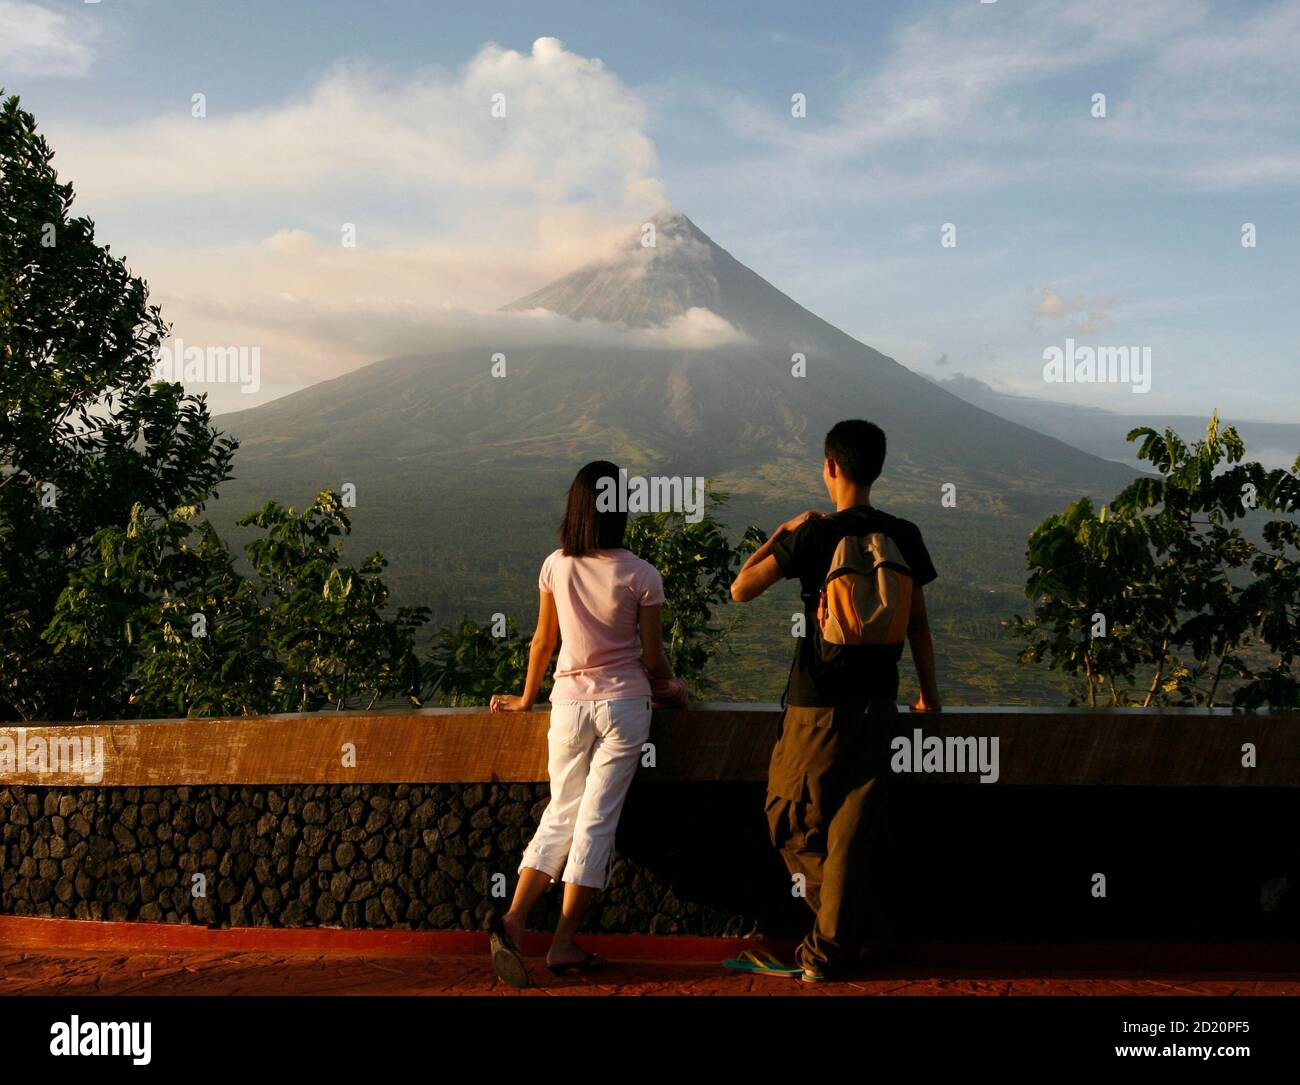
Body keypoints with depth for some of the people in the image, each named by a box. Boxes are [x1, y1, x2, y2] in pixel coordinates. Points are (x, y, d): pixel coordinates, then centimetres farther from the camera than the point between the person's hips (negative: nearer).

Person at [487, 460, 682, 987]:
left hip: (569, 702, 3)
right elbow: (652, 657, -2)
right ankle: (563, 944, 4)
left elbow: (543, 641, 7)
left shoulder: (556, 567, -2)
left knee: (561, 814, 13)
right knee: (597, 821, 2)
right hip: (624, 704, -3)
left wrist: (526, 698, 21)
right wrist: (668, 687, 19)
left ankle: (513, 921, -4)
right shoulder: (641, 576, -10)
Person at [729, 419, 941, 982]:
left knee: (793, 819, 11)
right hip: (877, 700, 4)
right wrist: (929, 691, 17)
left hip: (817, 702, -4)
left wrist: (780, 534, 6)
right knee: (854, 825, 9)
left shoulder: (813, 535, -10)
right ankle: (832, 947, 13)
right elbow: (918, 623, 6)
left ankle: (867, 929, 11)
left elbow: (741, 589, -5)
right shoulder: (904, 537, 1)